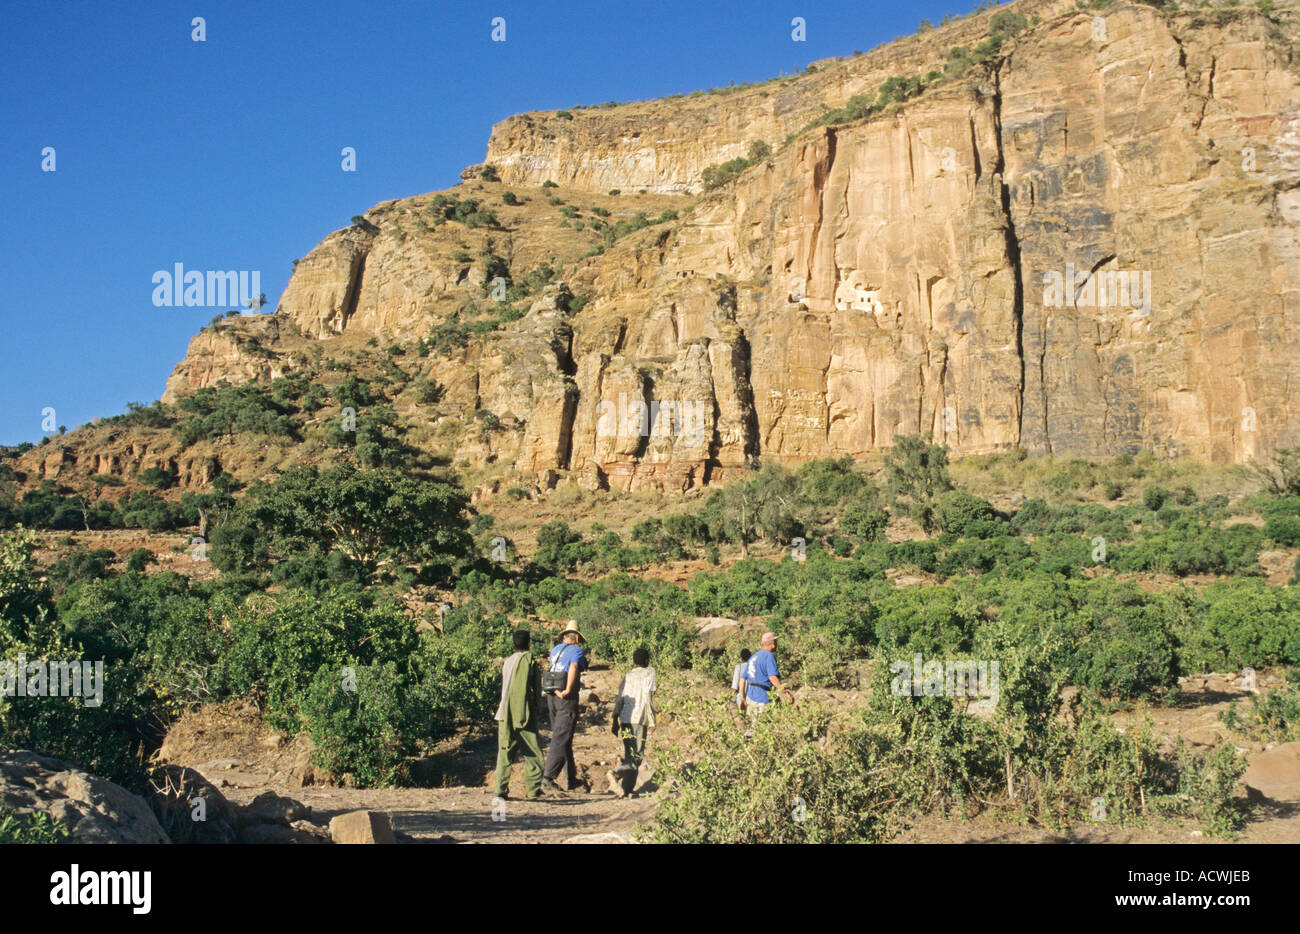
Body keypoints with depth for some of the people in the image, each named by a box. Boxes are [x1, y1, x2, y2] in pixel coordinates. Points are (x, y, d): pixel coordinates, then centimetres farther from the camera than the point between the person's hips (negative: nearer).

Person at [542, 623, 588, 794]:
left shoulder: (555, 650, 16)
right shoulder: (577, 650, -4)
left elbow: (553, 670, 16)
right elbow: (574, 667, -21)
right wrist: (568, 690, -22)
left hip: (552, 696, 7)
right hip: (567, 700, -7)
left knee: (562, 738, 14)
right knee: (561, 739, -9)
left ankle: (571, 778, 22)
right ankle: (548, 777, -19)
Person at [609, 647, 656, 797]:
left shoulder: (627, 676, 16)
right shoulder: (649, 673, 3)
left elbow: (619, 700, 12)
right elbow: (647, 697, -9)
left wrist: (615, 722, 16)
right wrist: (652, 720, -7)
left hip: (625, 718, 5)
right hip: (639, 719, -5)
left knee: (628, 753, 14)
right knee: (637, 754, -3)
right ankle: (626, 788, -23)